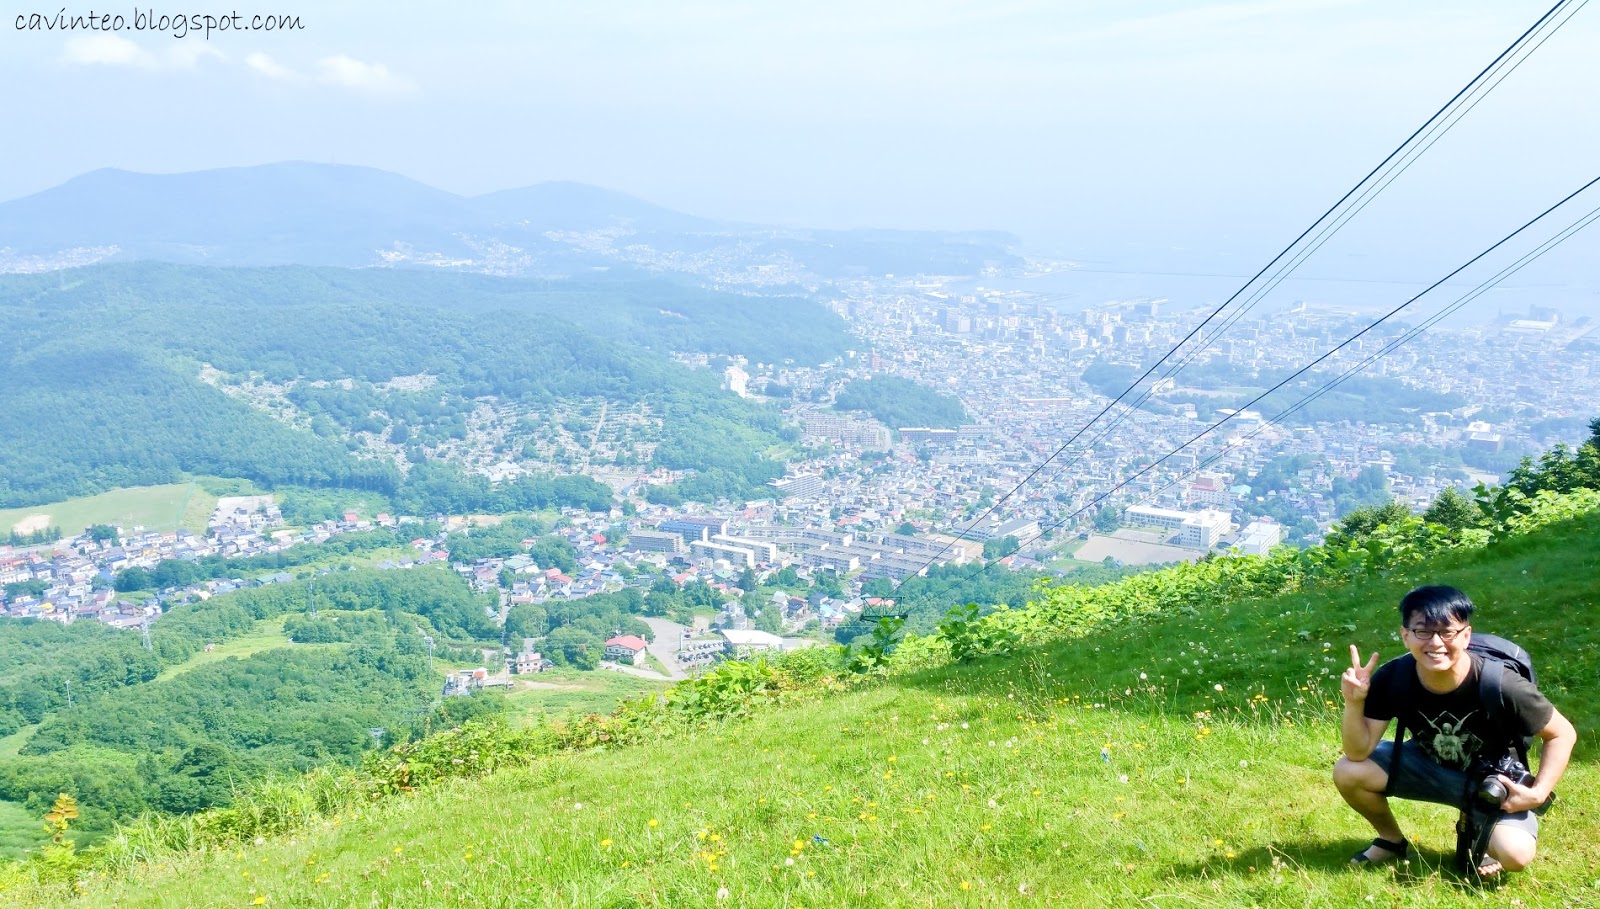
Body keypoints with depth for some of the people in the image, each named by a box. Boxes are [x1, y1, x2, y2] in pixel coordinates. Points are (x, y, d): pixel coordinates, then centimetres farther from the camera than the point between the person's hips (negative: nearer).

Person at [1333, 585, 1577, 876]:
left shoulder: (1500, 686, -32)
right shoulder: (1393, 678, -24)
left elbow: (1563, 733, -14)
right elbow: (1359, 753, -22)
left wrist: (1539, 793, -23)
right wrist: (1354, 702, -38)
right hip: (1428, 765, 3)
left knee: (1515, 854, -28)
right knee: (1348, 772, -19)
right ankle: (1392, 841, 12)